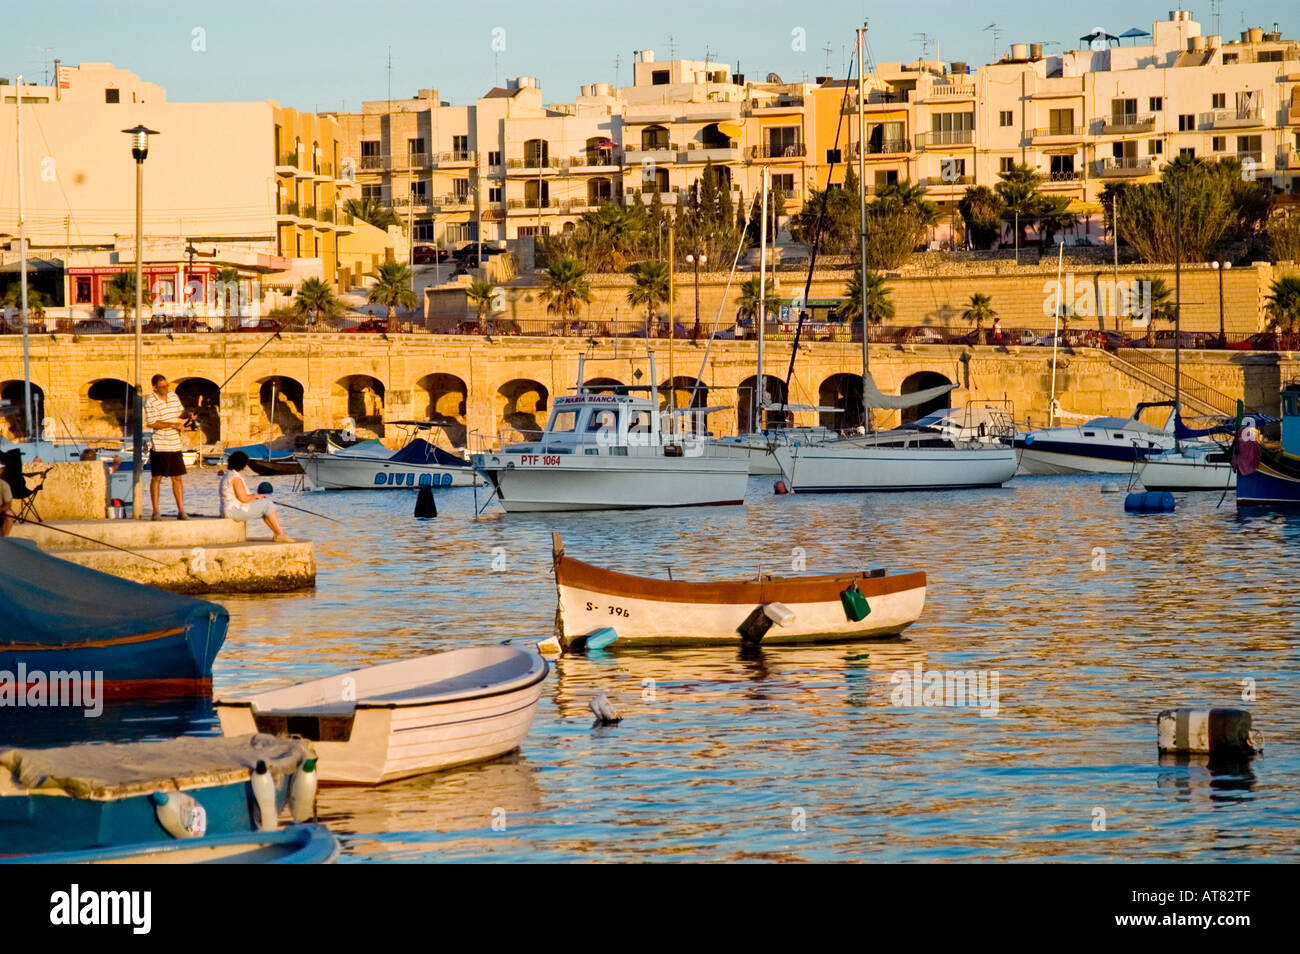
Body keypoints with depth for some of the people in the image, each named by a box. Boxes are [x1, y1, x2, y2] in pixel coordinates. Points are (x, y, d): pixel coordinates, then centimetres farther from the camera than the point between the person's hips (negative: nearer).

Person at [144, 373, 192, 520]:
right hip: (159, 446, -5)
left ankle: (181, 511, 9)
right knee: (157, 478, 1)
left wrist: (187, 415, 1)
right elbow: (152, 424, -17)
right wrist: (172, 425, -21)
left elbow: (180, 413, 23)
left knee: (178, 478, 6)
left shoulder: (174, 397, 9)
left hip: (175, 445, 5)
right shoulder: (150, 402, -10)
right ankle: (156, 512, 6)